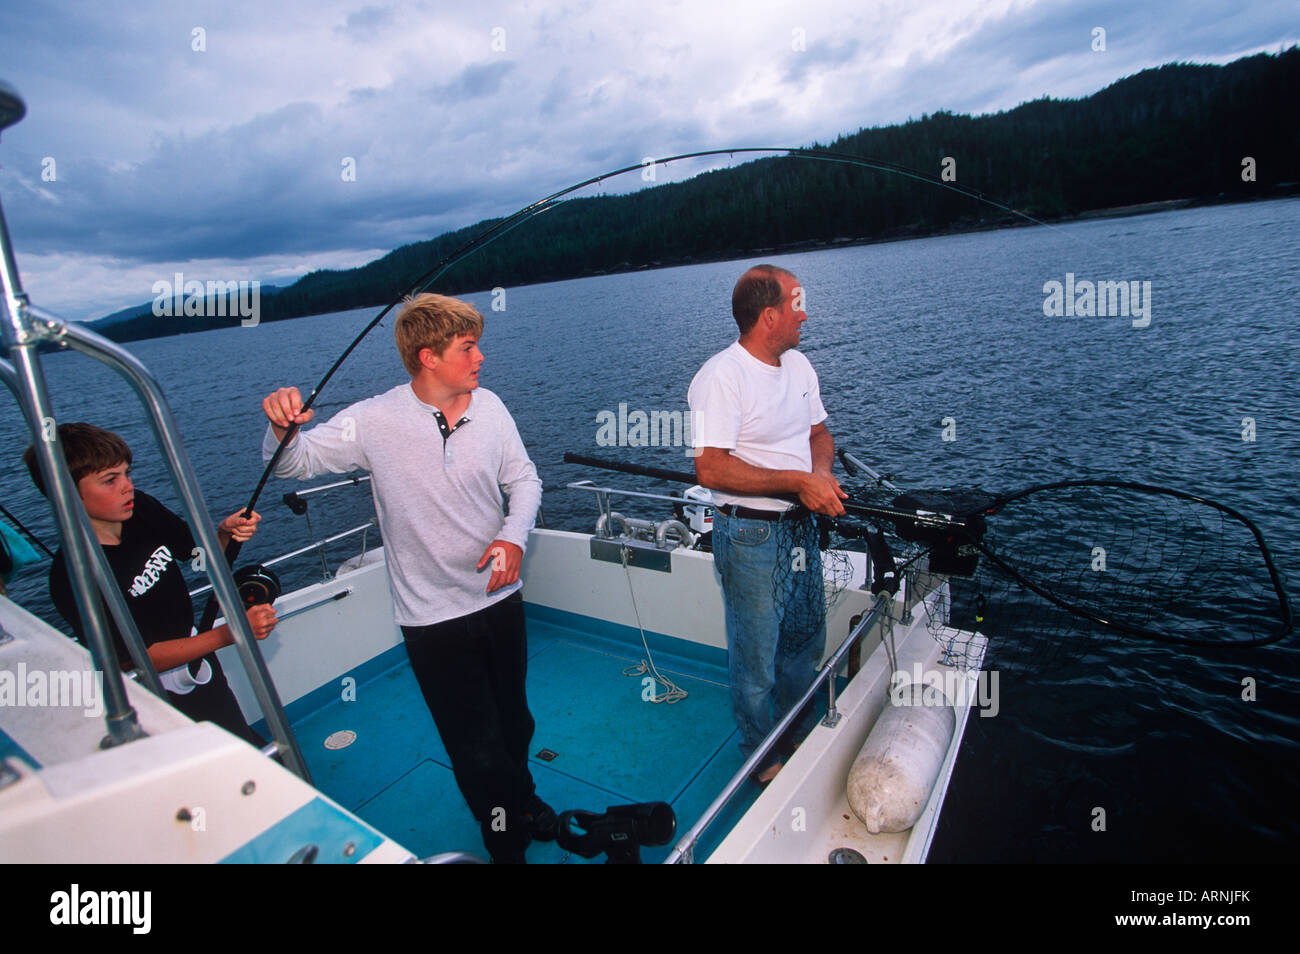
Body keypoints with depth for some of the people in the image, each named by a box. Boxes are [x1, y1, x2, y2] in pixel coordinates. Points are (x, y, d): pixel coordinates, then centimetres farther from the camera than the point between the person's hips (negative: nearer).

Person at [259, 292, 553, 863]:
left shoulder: (488, 406, -5)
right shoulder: (375, 421, -14)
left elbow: (523, 479, 3)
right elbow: (293, 463, -8)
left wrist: (513, 536, -14)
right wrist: (282, 427, -30)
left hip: (501, 597, 4)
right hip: (433, 620, -3)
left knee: (514, 720, 25)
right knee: (476, 747, 11)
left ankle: (523, 803, 58)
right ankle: (507, 845, 42)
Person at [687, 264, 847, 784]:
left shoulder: (799, 365, 7)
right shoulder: (721, 377, -19)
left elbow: (819, 432, 16)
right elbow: (711, 468, -26)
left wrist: (822, 471, -7)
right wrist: (798, 480, -25)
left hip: (802, 526, 8)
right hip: (750, 536, -8)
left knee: (805, 642, 23)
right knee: (756, 659, 8)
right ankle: (761, 758, 34)